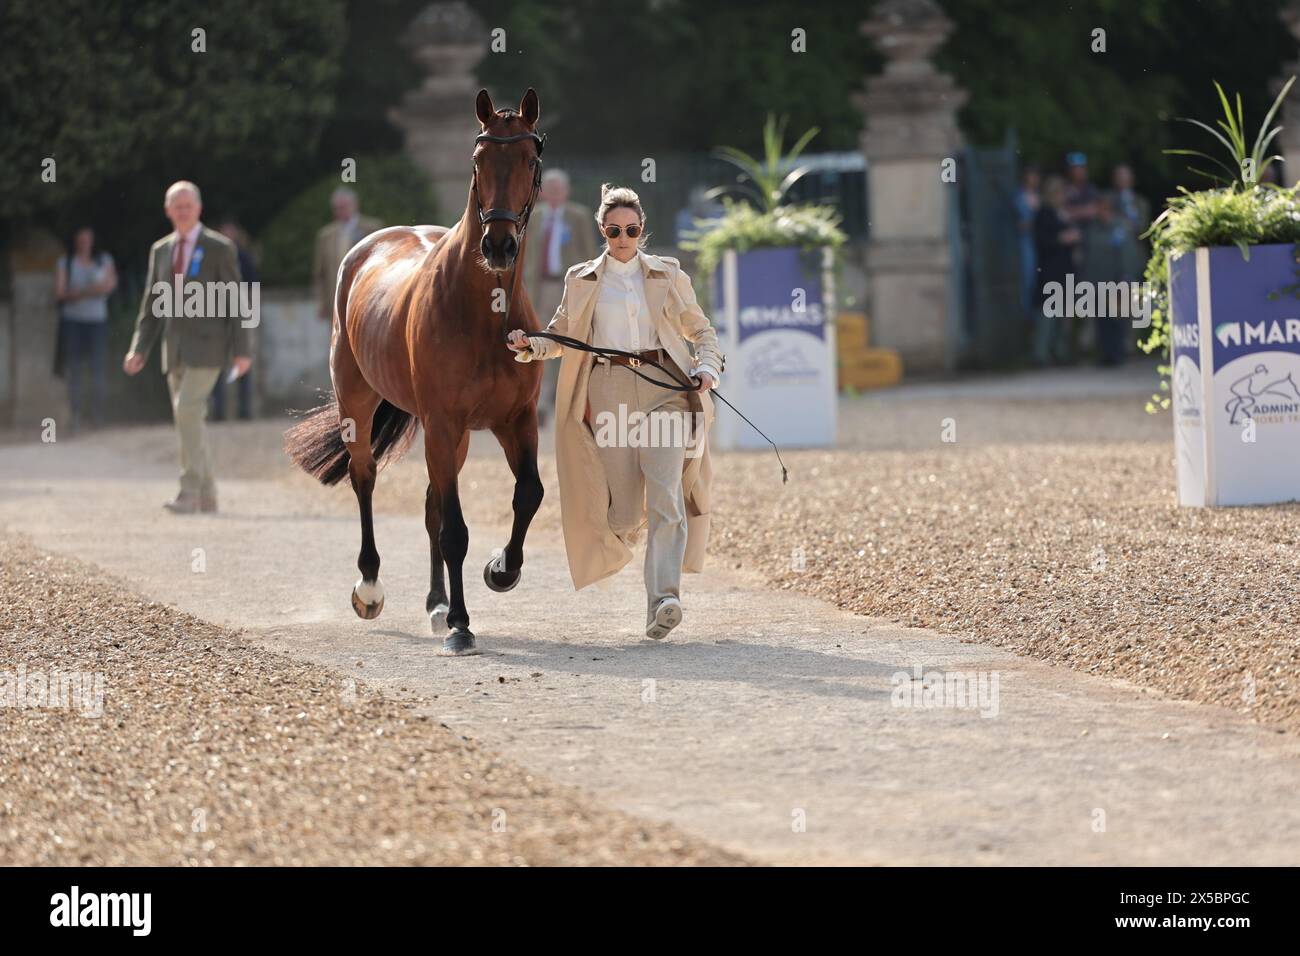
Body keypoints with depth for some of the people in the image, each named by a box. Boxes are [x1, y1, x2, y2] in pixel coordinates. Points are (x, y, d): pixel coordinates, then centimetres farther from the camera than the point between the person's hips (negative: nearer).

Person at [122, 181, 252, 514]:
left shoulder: (220, 248, -4)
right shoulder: (161, 250, 12)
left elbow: (234, 301, -5)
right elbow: (151, 303, 14)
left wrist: (241, 351, -10)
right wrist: (139, 349, 5)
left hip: (206, 345, -6)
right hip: (175, 348, 6)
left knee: (188, 411, -19)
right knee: (188, 421, 6)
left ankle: (190, 492, -18)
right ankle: (207, 496, 14)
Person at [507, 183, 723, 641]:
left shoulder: (668, 275, 11)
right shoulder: (582, 281, 12)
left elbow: (701, 329, 17)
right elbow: (561, 336, 17)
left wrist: (707, 367, -2)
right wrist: (530, 346, -4)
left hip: (666, 390, -1)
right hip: (610, 393, 1)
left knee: (666, 497, -17)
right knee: (623, 512, -1)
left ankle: (663, 601, -24)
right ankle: (624, 527, 37)